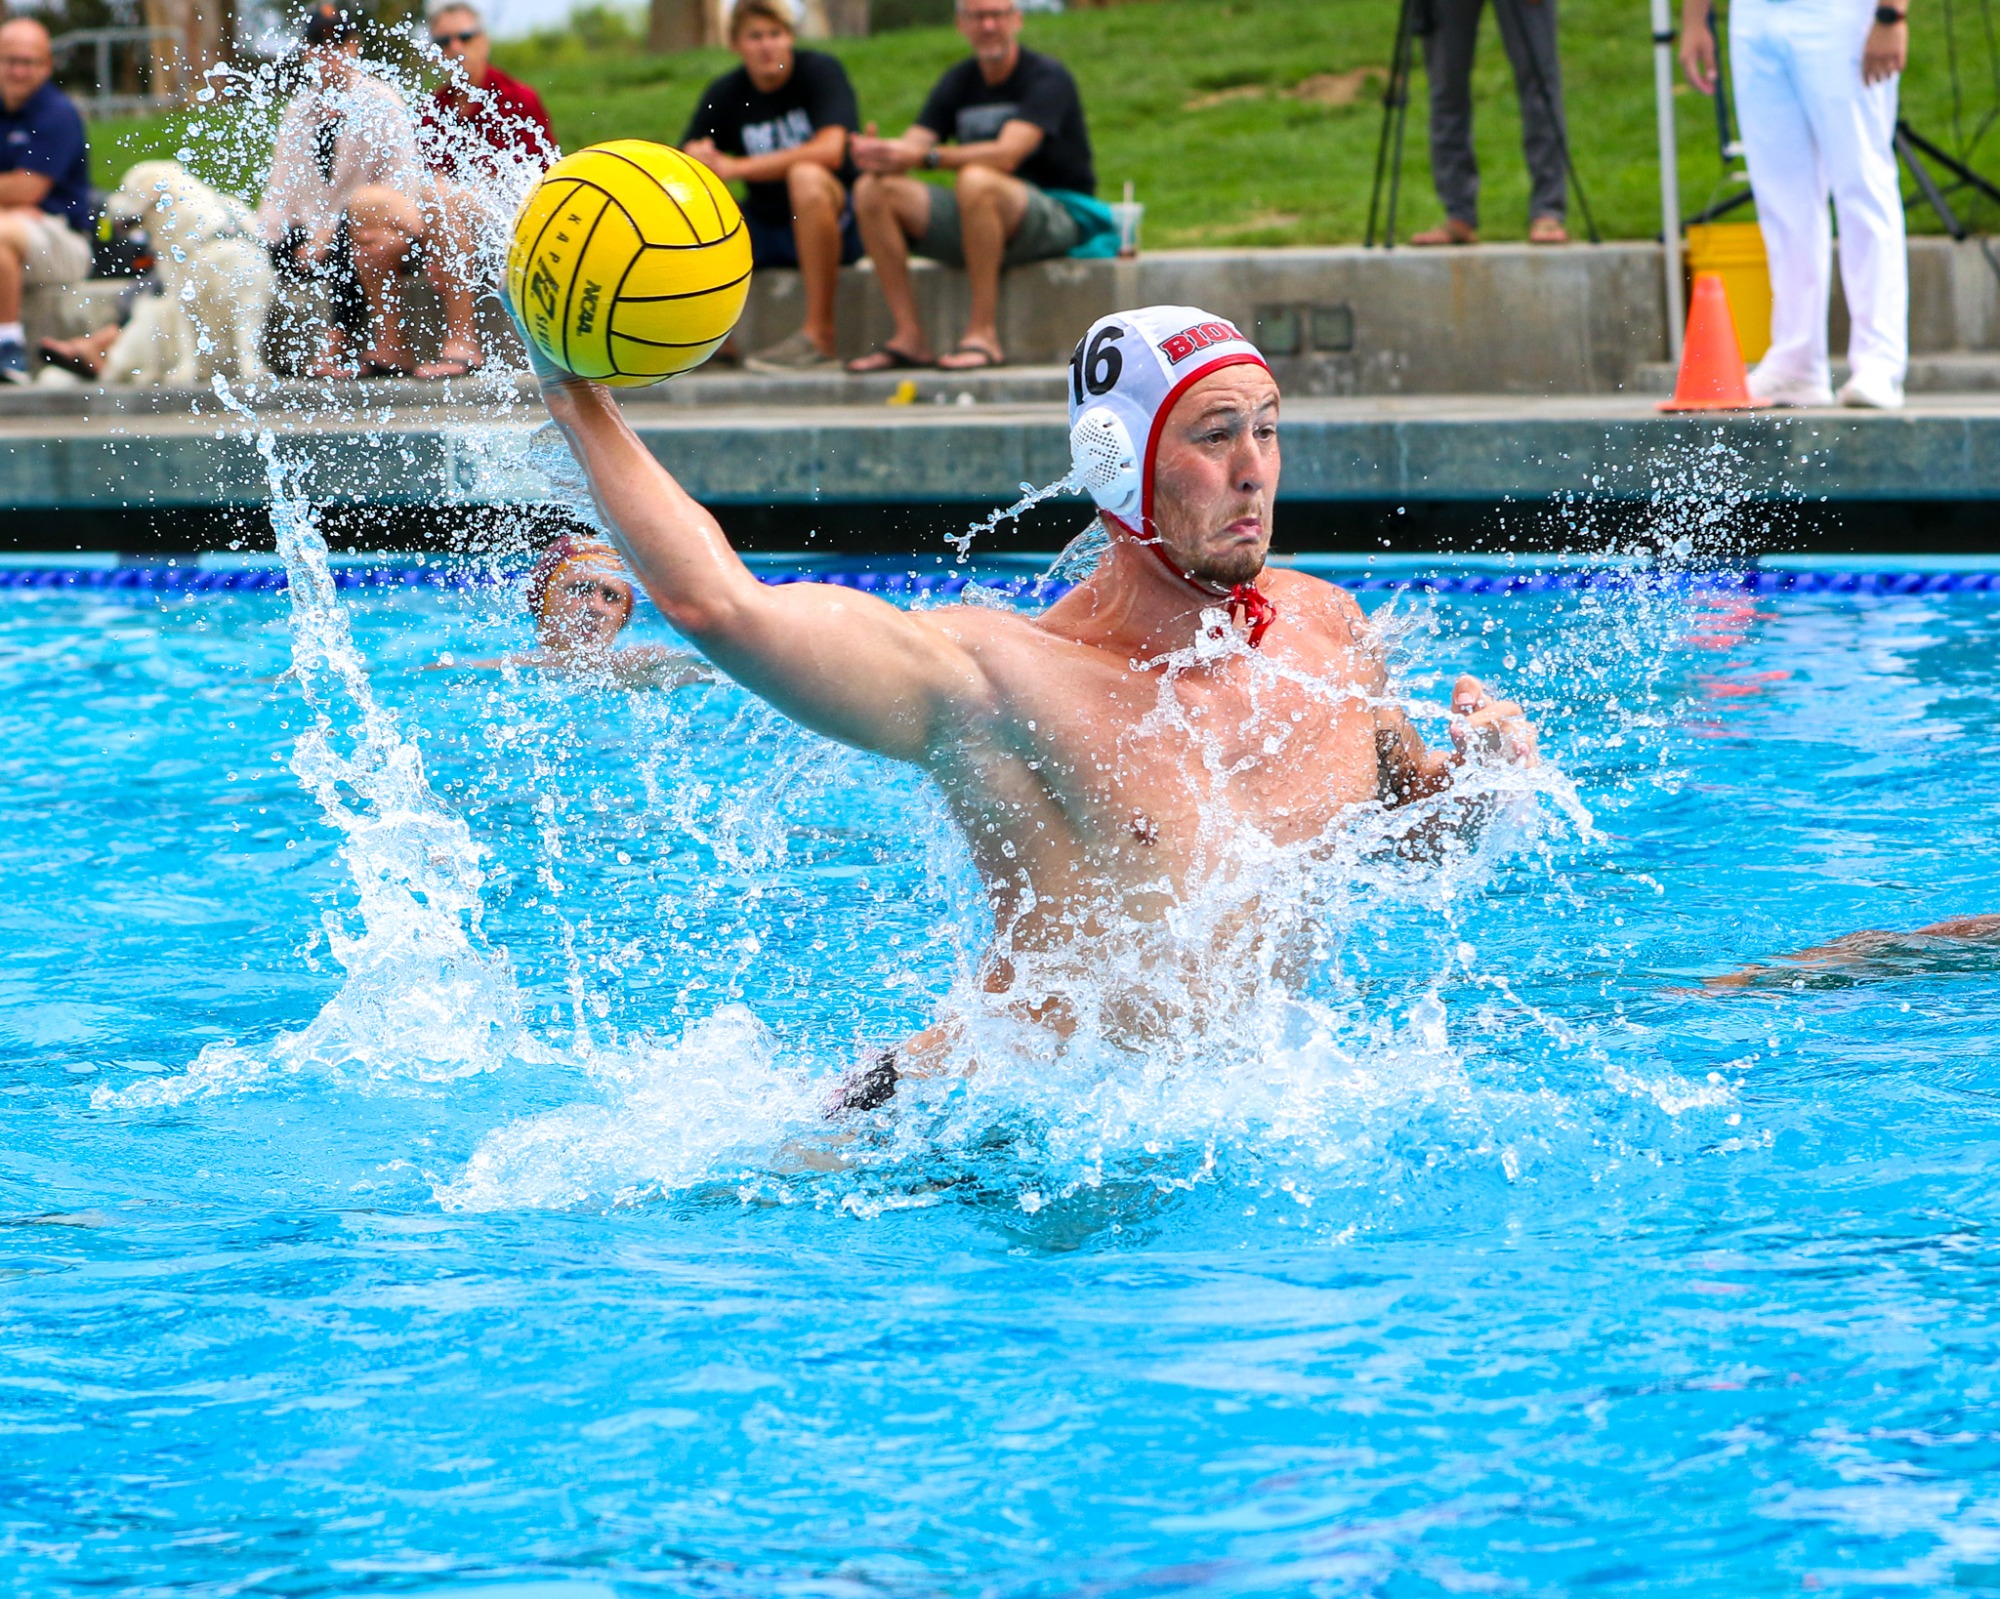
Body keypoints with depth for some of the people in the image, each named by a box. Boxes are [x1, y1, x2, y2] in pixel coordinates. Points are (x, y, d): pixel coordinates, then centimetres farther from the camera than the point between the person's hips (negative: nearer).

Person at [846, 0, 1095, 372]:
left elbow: (1007, 155, -25)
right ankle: (909, 337, -17)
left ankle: (983, 334, -33)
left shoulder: (1046, 77, -10)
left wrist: (926, 155, -34)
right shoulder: (959, 83, 10)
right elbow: (912, 145, -1)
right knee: (872, 190, -11)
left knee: (975, 180, -38)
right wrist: (878, 155, -26)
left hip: (1057, 218, -7)